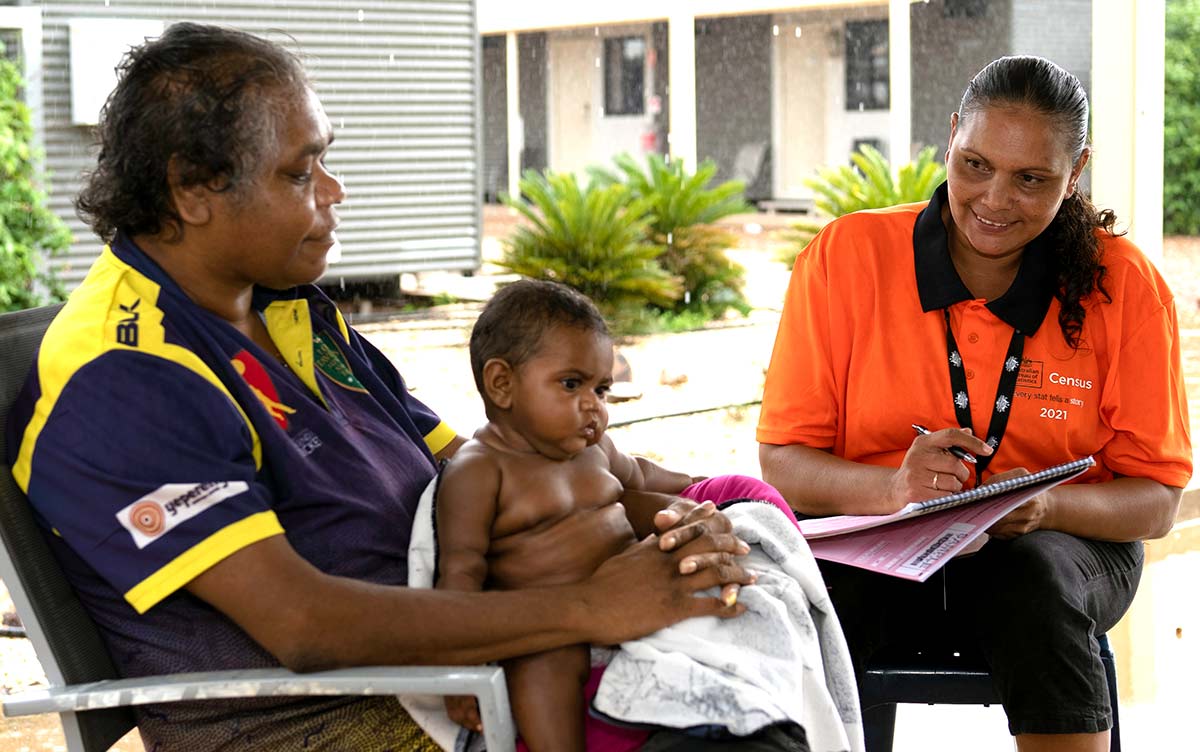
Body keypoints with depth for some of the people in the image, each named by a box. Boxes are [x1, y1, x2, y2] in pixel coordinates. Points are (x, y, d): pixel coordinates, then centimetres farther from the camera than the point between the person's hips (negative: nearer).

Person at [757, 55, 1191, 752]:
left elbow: (1156, 499, -3)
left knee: (1034, 578, -34)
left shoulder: (1124, 285, -5)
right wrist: (894, 487, -29)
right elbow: (783, 464, -8)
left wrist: (1049, 505, -25)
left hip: (1061, 545, 1)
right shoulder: (847, 255, -6)